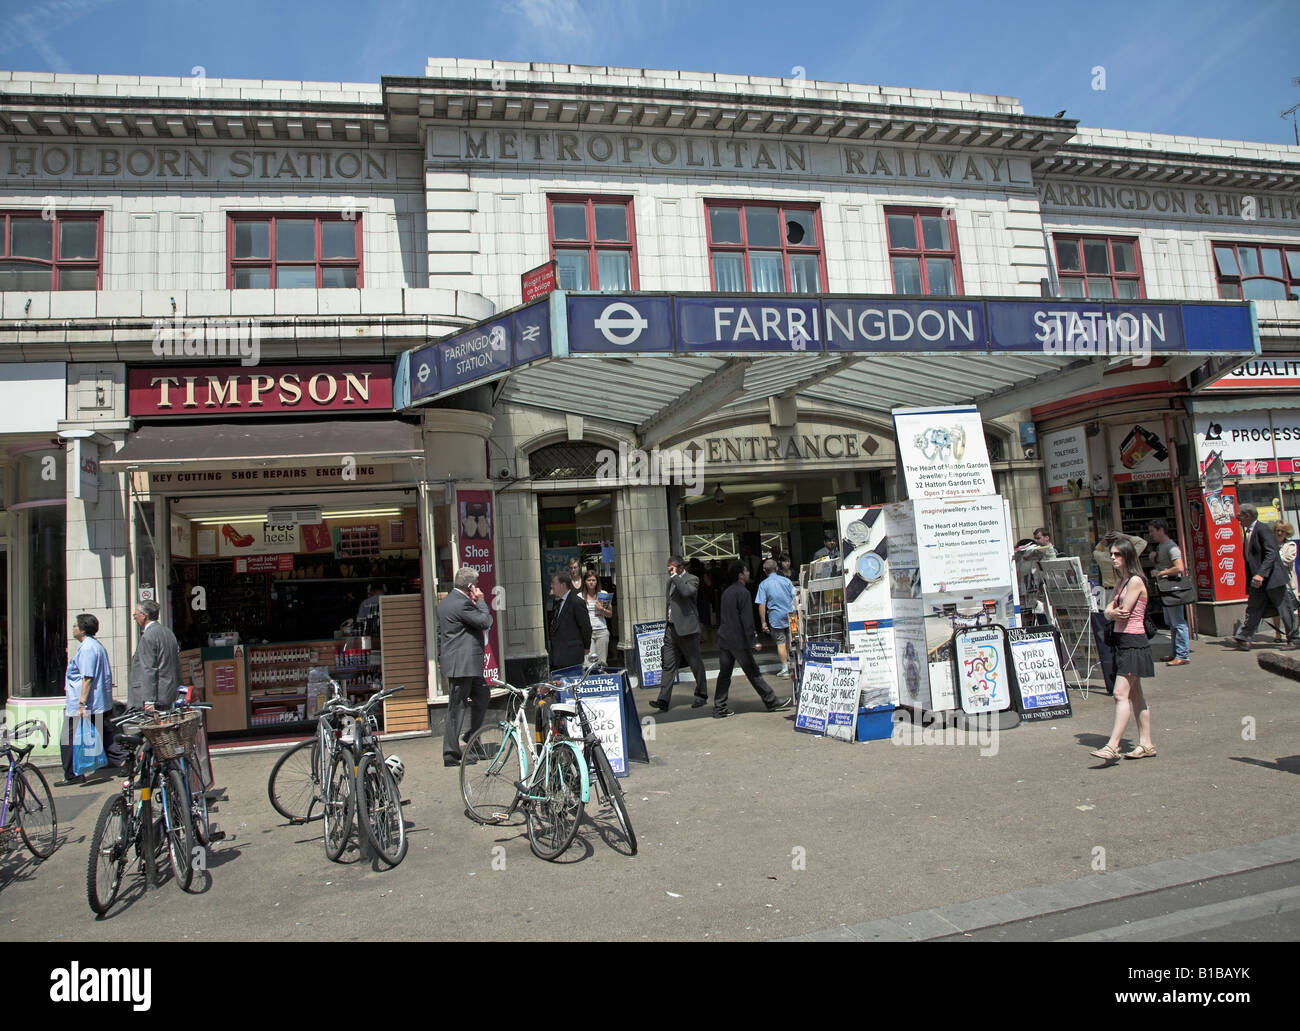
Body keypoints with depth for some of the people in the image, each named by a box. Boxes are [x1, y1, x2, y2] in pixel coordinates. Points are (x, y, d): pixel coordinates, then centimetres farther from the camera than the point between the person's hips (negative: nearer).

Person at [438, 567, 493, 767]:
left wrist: (441, 658, 29)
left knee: (482, 695, 17)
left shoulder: (445, 602, 15)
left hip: (459, 663, 10)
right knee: (456, 709, -3)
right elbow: (485, 622, -18)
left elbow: (440, 632, 22)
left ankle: (471, 737, 25)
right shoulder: (461, 603, -19)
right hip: (462, 665, -10)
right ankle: (451, 755, 4)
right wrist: (480, 601, -6)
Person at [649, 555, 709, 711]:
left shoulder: (691, 580, -6)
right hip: (671, 629, 7)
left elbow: (686, 592, -29)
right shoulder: (671, 580, 17)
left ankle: (702, 696, 18)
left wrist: (675, 576, -20)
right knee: (668, 665, 0)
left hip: (686, 629, -7)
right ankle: (663, 700, -4)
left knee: (696, 664, 5)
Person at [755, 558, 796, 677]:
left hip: (775, 617, -3)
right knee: (789, 640, 19)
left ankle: (785, 669, 3)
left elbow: (762, 605, -8)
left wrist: (763, 622, -4)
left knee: (781, 642, 2)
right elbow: (795, 597, 4)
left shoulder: (763, 584, -4)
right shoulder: (785, 580, 2)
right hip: (789, 614, 3)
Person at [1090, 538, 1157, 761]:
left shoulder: (1135, 581, -12)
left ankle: (1113, 746, -19)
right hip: (1121, 641, 10)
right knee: (1135, 694, 12)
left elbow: (1123, 613, -16)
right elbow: (1109, 612, 10)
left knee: (1121, 694, -15)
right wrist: (1114, 612, -12)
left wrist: (1114, 613, 5)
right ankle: (1146, 744, 19)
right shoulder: (1120, 582, 16)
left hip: (1133, 642, -10)